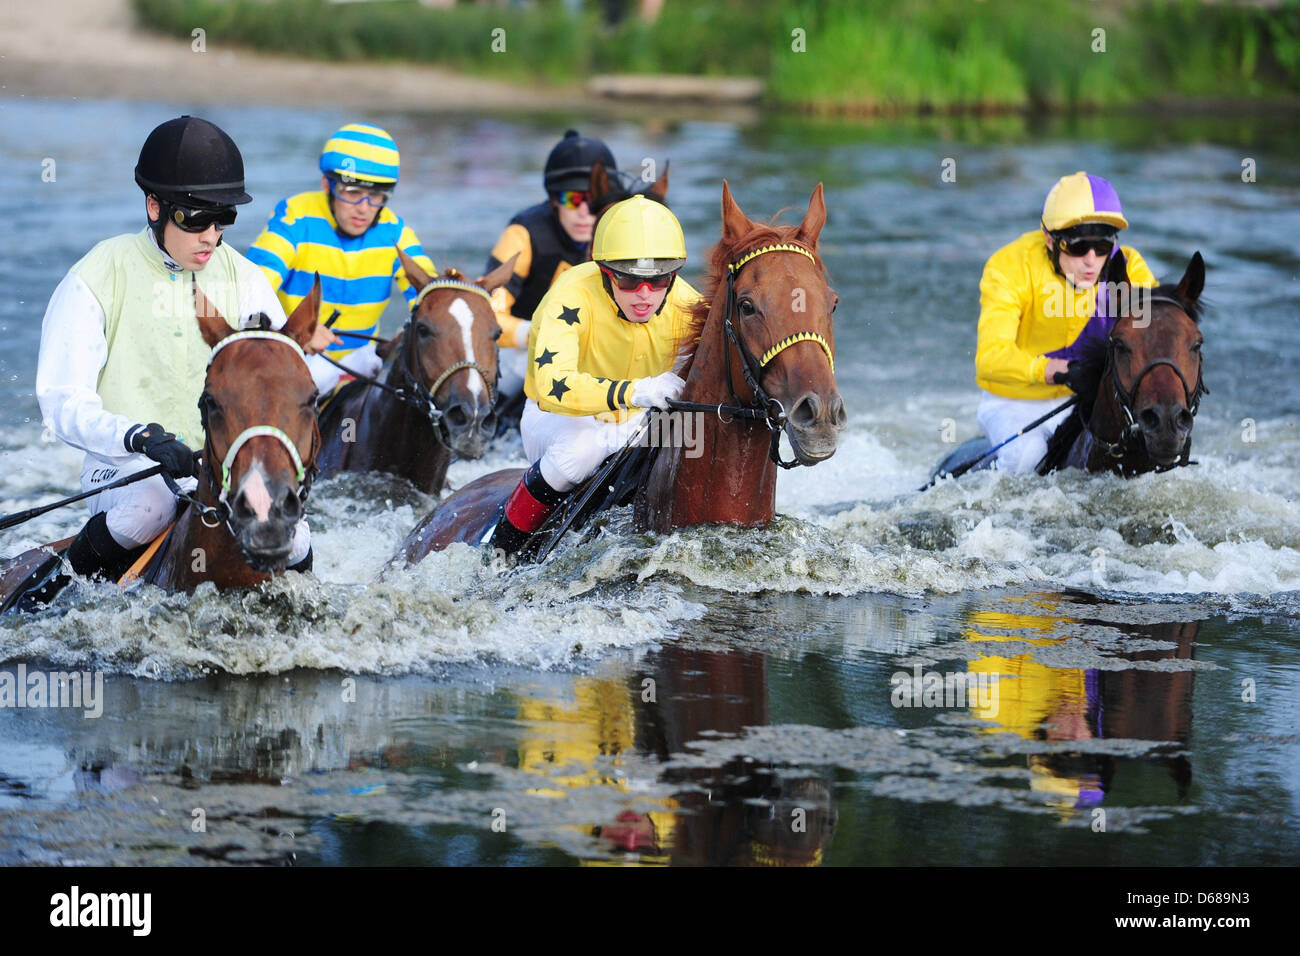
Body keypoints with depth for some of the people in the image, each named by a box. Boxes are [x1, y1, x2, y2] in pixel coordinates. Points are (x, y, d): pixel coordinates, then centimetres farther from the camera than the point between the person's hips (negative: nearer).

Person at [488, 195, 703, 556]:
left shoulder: (686, 306, -16)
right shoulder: (572, 297, -31)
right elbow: (552, 385, -45)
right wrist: (632, 392, -59)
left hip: (636, 421, 5)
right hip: (557, 417, -5)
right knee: (582, 446, -37)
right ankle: (500, 547, -14)